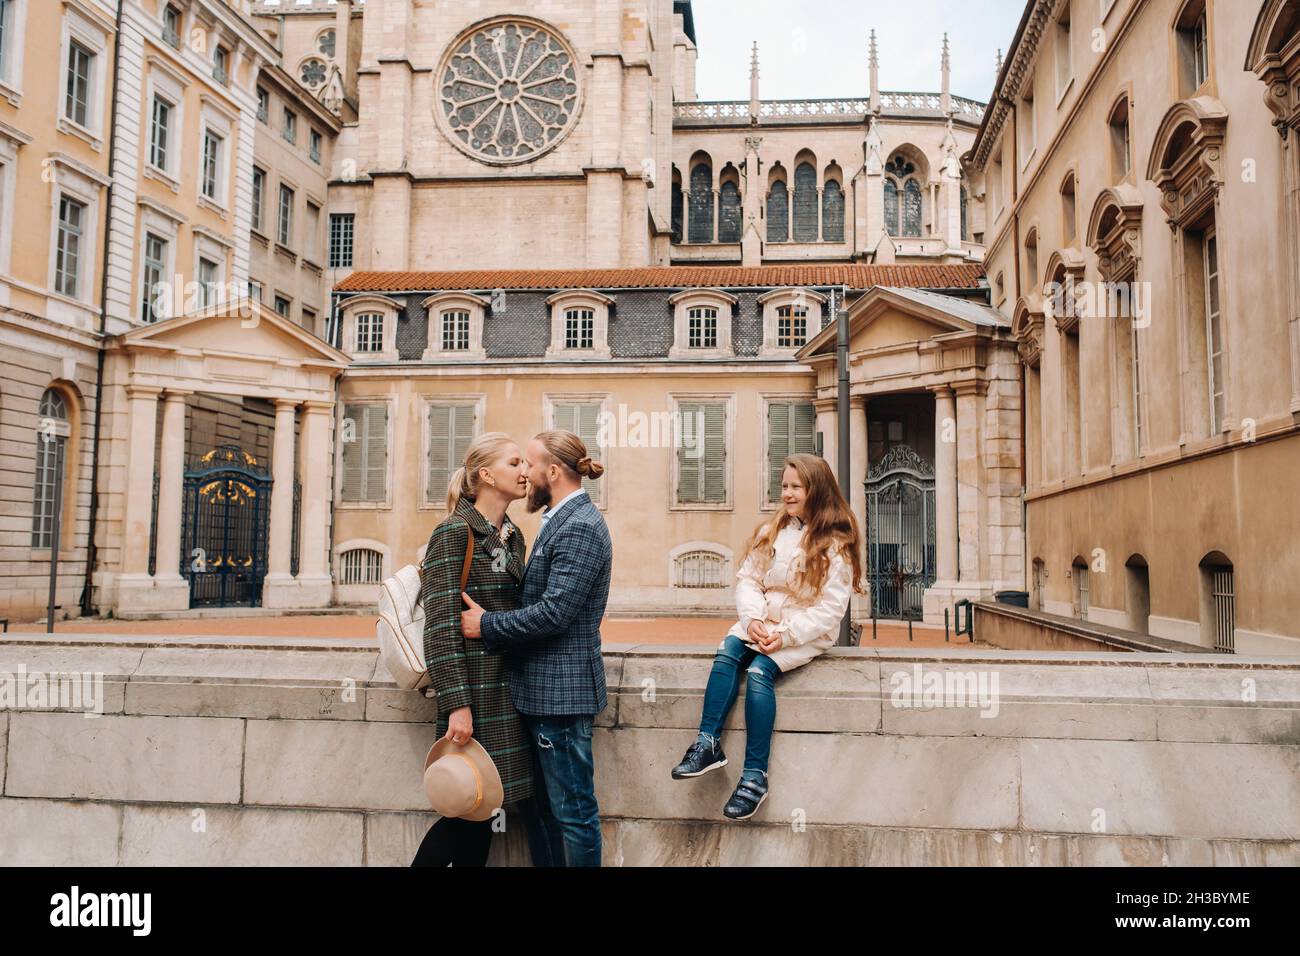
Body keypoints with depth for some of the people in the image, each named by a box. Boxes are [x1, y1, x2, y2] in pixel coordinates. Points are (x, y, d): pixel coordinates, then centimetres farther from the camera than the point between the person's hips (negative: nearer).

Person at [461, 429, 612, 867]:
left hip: (561, 689, -10)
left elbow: (553, 611, -23)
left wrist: (487, 624, -14)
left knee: (573, 810, 2)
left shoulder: (580, 527, -18)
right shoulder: (562, 520, 14)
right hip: (544, 687, 10)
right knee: (546, 804, 19)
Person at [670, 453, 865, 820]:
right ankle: (708, 744, -27)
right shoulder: (771, 532, 10)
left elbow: (831, 607, -11)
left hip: (808, 632, -5)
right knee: (726, 653, -25)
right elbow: (748, 579, 5)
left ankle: (755, 775, -25)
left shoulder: (836, 543, -5)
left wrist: (786, 635, -19)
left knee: (759, 670, -29)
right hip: (762, 623, 5)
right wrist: (753, 618, -13)